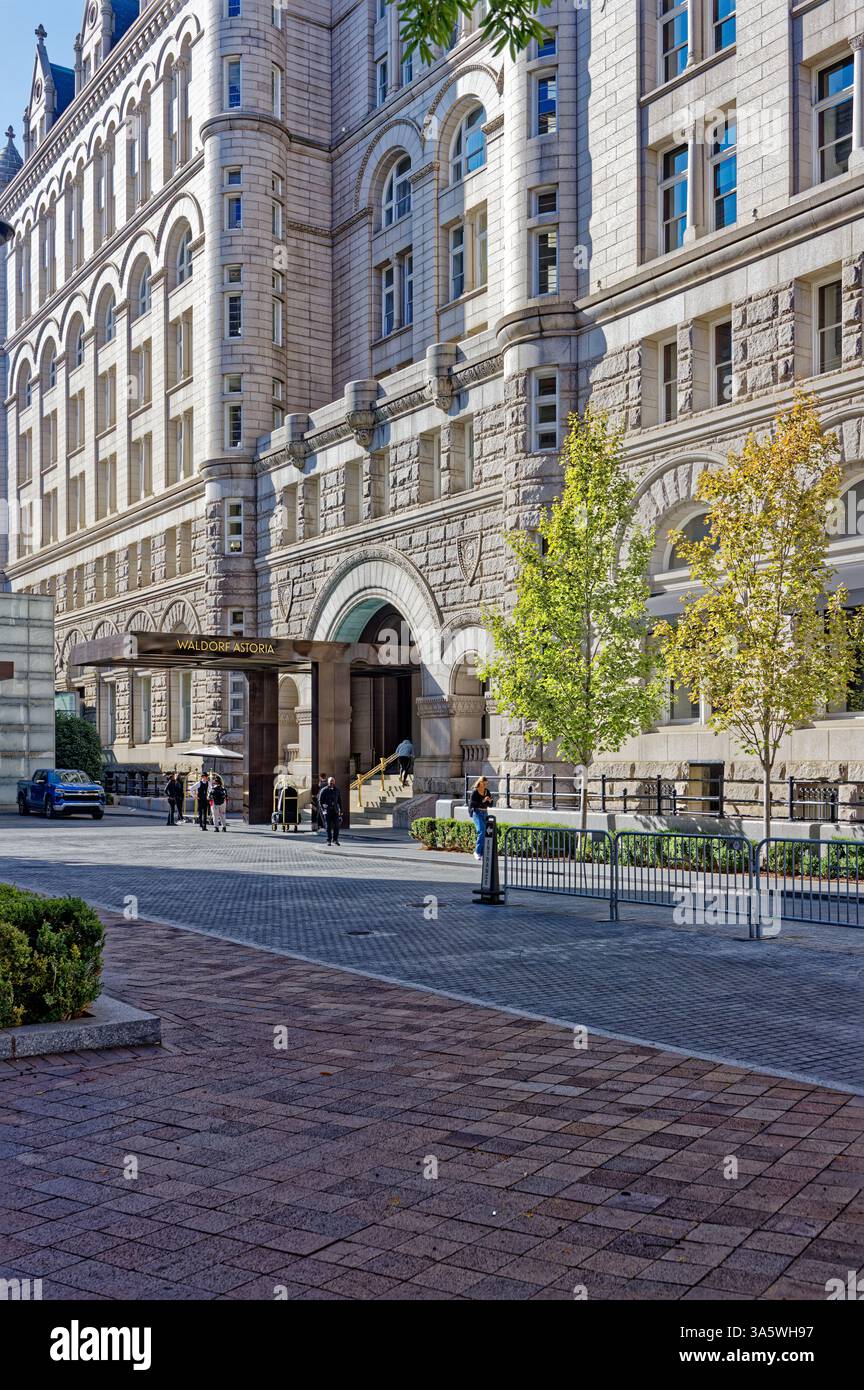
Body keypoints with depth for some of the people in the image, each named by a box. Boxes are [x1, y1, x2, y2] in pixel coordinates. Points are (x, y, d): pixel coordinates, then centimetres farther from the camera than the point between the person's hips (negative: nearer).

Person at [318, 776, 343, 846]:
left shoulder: (337, 790, 11)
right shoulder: (324, 790, -1)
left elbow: (339, 801, 17)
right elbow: (320, 800, -1)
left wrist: (341, 810, 13)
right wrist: (322, 809, -10)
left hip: (335, 810, 3)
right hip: (327, 811, -3)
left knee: (336, 825, -5)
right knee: (328, 826, -2)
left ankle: (335, 840, 4)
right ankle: (329, 841, 5)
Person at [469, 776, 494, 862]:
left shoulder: (487, 791, 8)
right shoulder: (475, 792, -9)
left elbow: (491, 805, 12)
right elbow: (472, 804, -16)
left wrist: (490, 801, -10)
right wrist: (482, 801, -23)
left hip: (485, 813, 6)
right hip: (477, 813, -6)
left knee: (485, 833, 3)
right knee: (481, 831, -20)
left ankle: (482, 854, 9)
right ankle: (477, 851, -13)